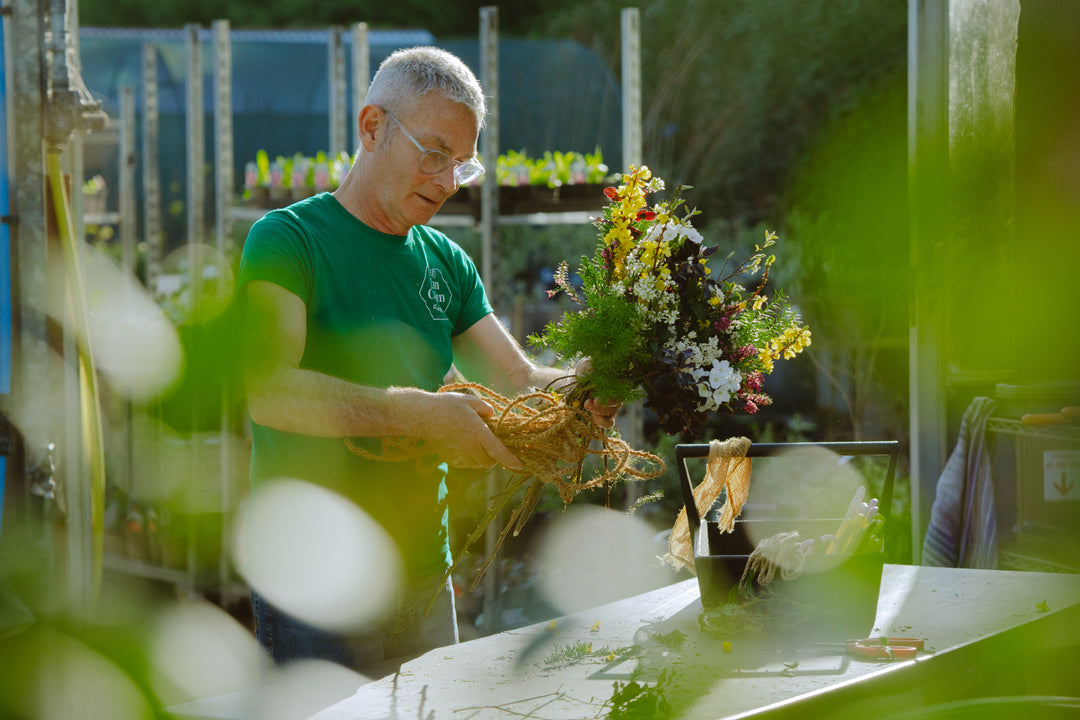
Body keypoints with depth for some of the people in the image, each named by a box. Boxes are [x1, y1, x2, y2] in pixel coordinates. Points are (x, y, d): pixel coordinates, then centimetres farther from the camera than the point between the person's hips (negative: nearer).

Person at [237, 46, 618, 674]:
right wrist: (418, 415, -32)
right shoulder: (287, 240, -8)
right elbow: (269, 390, -23)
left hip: (425, 572, 7)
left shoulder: (448, 263, 13)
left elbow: (517, 381, 9)